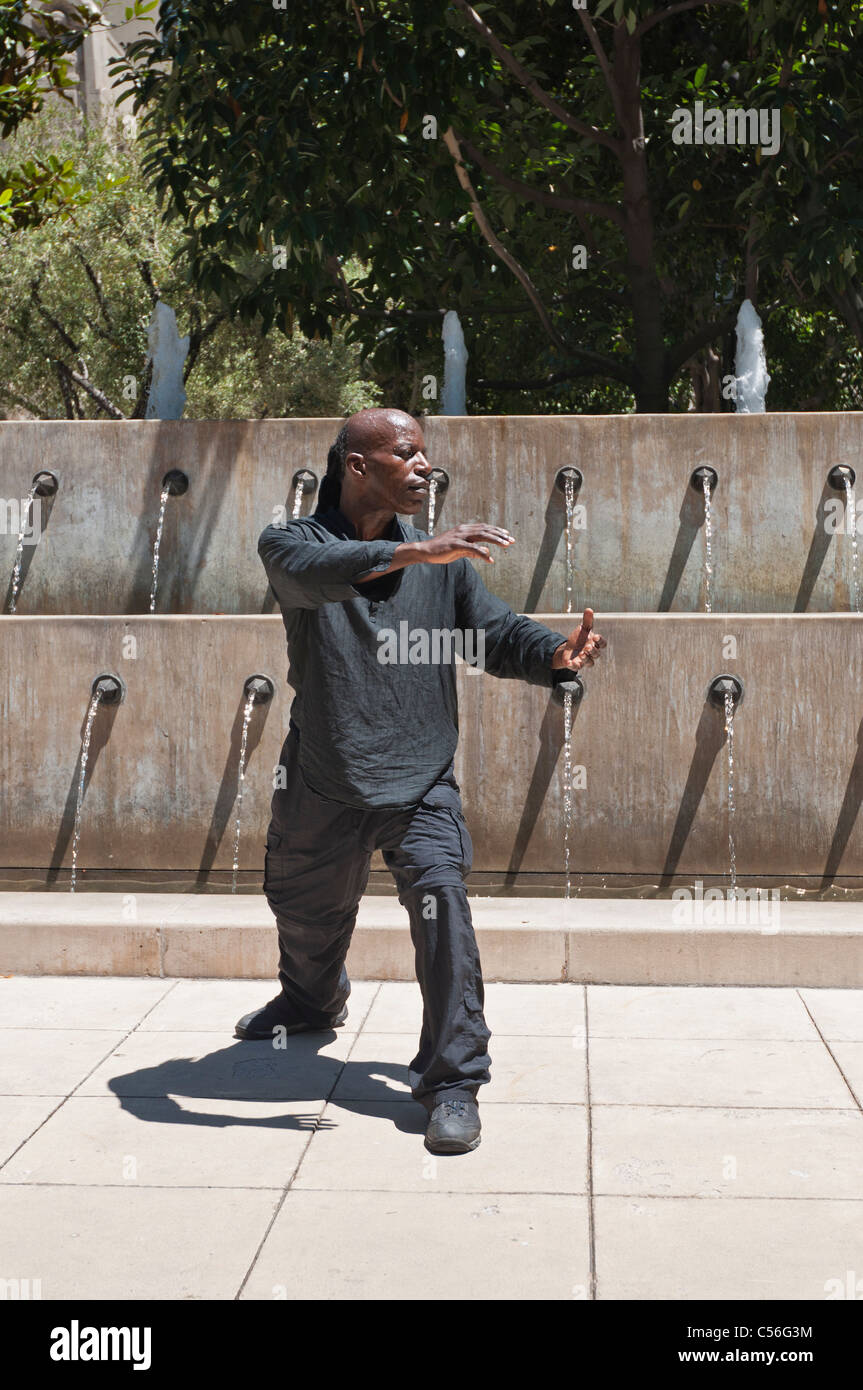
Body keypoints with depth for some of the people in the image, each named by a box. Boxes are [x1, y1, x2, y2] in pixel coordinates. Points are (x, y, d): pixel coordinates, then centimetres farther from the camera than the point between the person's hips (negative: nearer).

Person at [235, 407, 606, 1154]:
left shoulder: (443, 563, 4)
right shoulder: (292, 543, -7)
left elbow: (500, 634, 0)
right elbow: (314, 571, -31)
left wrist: (557, 653, -22)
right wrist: (414, 552, -44)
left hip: (420, 784, 0)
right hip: (322, 787, 0)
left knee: (441, 902, -22)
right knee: (304, 909, 21)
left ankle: (454, 1080, -8)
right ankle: (313, 1002, 56)